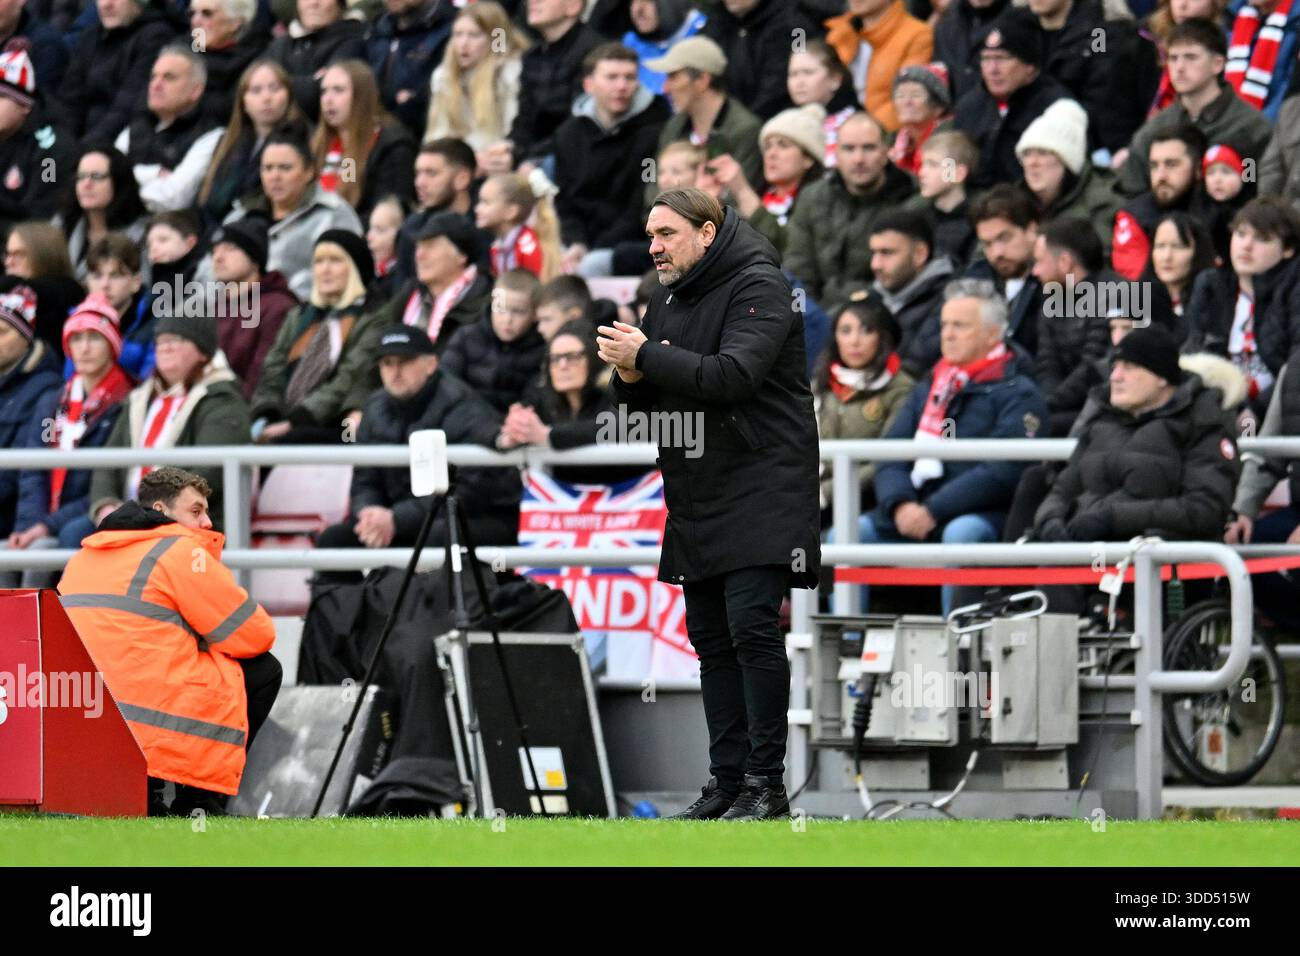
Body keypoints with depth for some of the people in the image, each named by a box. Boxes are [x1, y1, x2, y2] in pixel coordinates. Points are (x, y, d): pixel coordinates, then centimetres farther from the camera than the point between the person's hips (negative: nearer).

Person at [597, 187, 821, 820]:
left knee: (752, 627, -14)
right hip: (695, 495, 9)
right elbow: (643, 404, 20)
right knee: (710, 637, 7)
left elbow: (732, 376, -23)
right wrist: (631, 378, -3)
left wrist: (648, 355, -17)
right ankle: (727, 778, 11)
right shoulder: (668, 299, 17)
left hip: (759, 488, -8)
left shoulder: (758, 287, -9)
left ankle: (766, 784, -12)